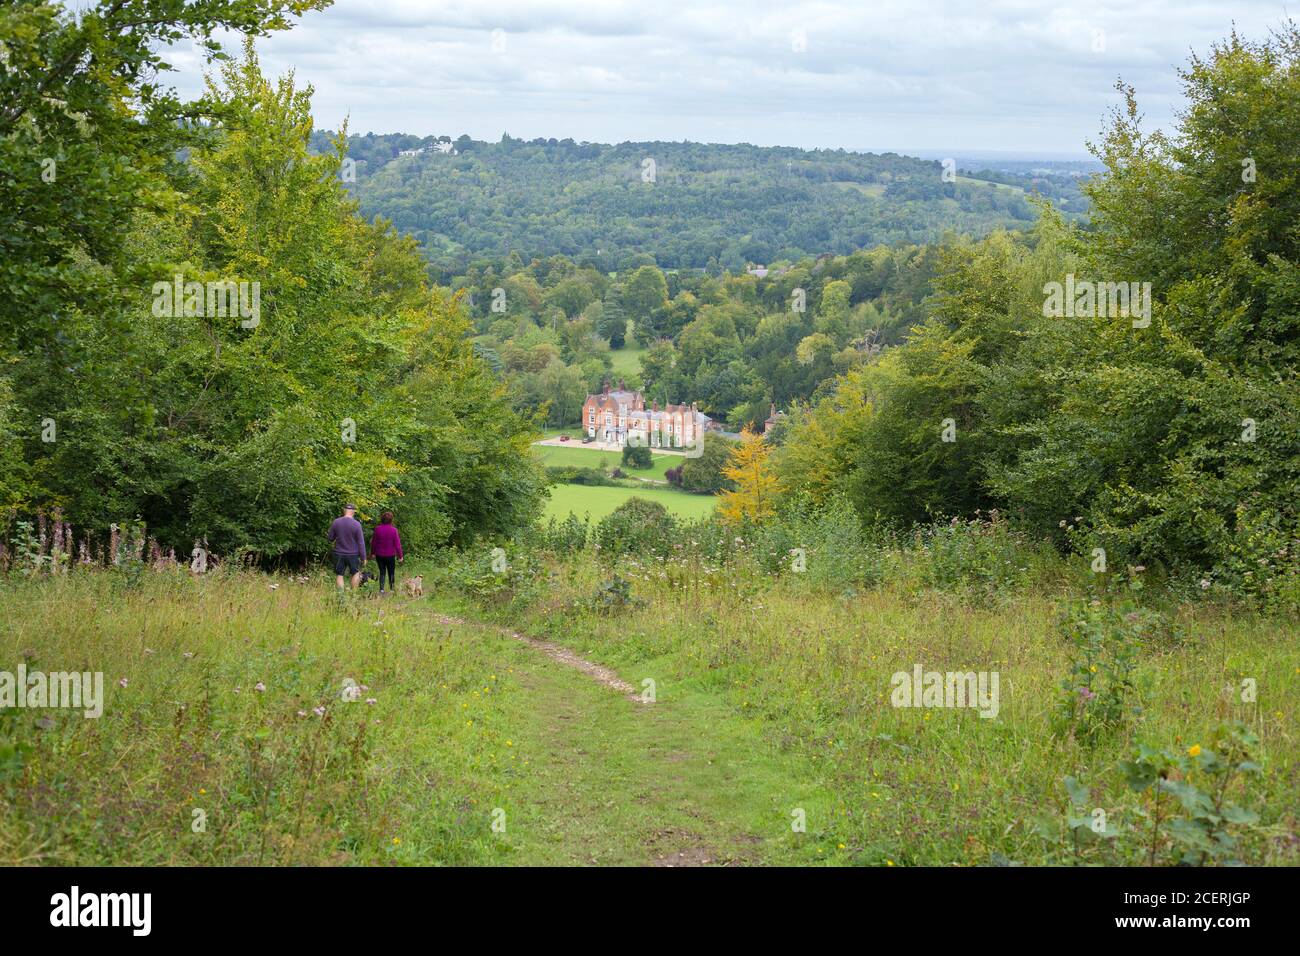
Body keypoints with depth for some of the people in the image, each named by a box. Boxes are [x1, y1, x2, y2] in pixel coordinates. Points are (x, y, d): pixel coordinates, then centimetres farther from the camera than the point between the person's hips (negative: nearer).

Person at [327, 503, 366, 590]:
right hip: (353, 554, -1)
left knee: (339, 575, 7)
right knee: (356, 573, 16)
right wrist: (363, 558, -2)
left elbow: (330, 539, 3)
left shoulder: (336, 522, -5)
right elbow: (361, 543, -9)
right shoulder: (357, 524, -12)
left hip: (339, 554, 1)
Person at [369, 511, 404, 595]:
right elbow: (397, 544, -10)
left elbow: (373, 542, 1)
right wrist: (400, 555, 0)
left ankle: (381, 588, 1)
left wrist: (372, 552, 15)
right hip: (390, 555, -1)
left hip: (379, 554, 1)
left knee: (382, 572, 10)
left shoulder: (377, 529, -9)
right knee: (391, 572, 15)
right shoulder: (393, 530, -14)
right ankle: (392, 587, 23)